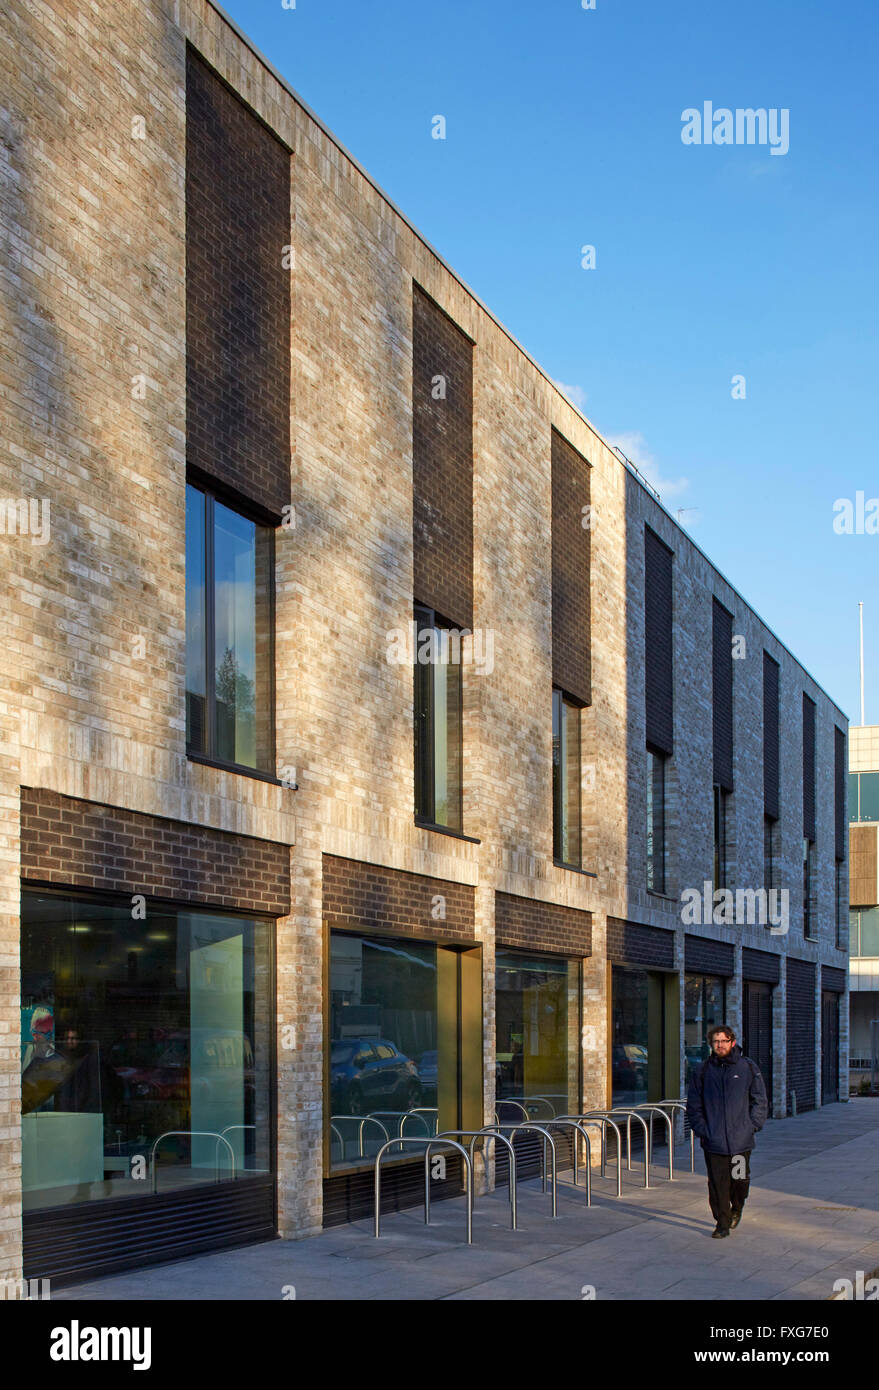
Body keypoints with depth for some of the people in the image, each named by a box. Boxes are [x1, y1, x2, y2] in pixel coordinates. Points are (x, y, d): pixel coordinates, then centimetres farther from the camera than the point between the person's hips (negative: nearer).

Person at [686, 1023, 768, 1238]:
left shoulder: (748, 1068, 2)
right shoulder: (702, 1071, 5)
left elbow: (760, 1101, 8)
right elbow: (693, 1105, 10)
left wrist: (752, 1126, -1)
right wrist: (701, 1129, -1)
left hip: (741, 1139, 0)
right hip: (713, 1140, 0)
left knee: (739, 1180, 7)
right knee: (717, 1184, -1)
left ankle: (736, 1209, 36)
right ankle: (722, 1223, 10)